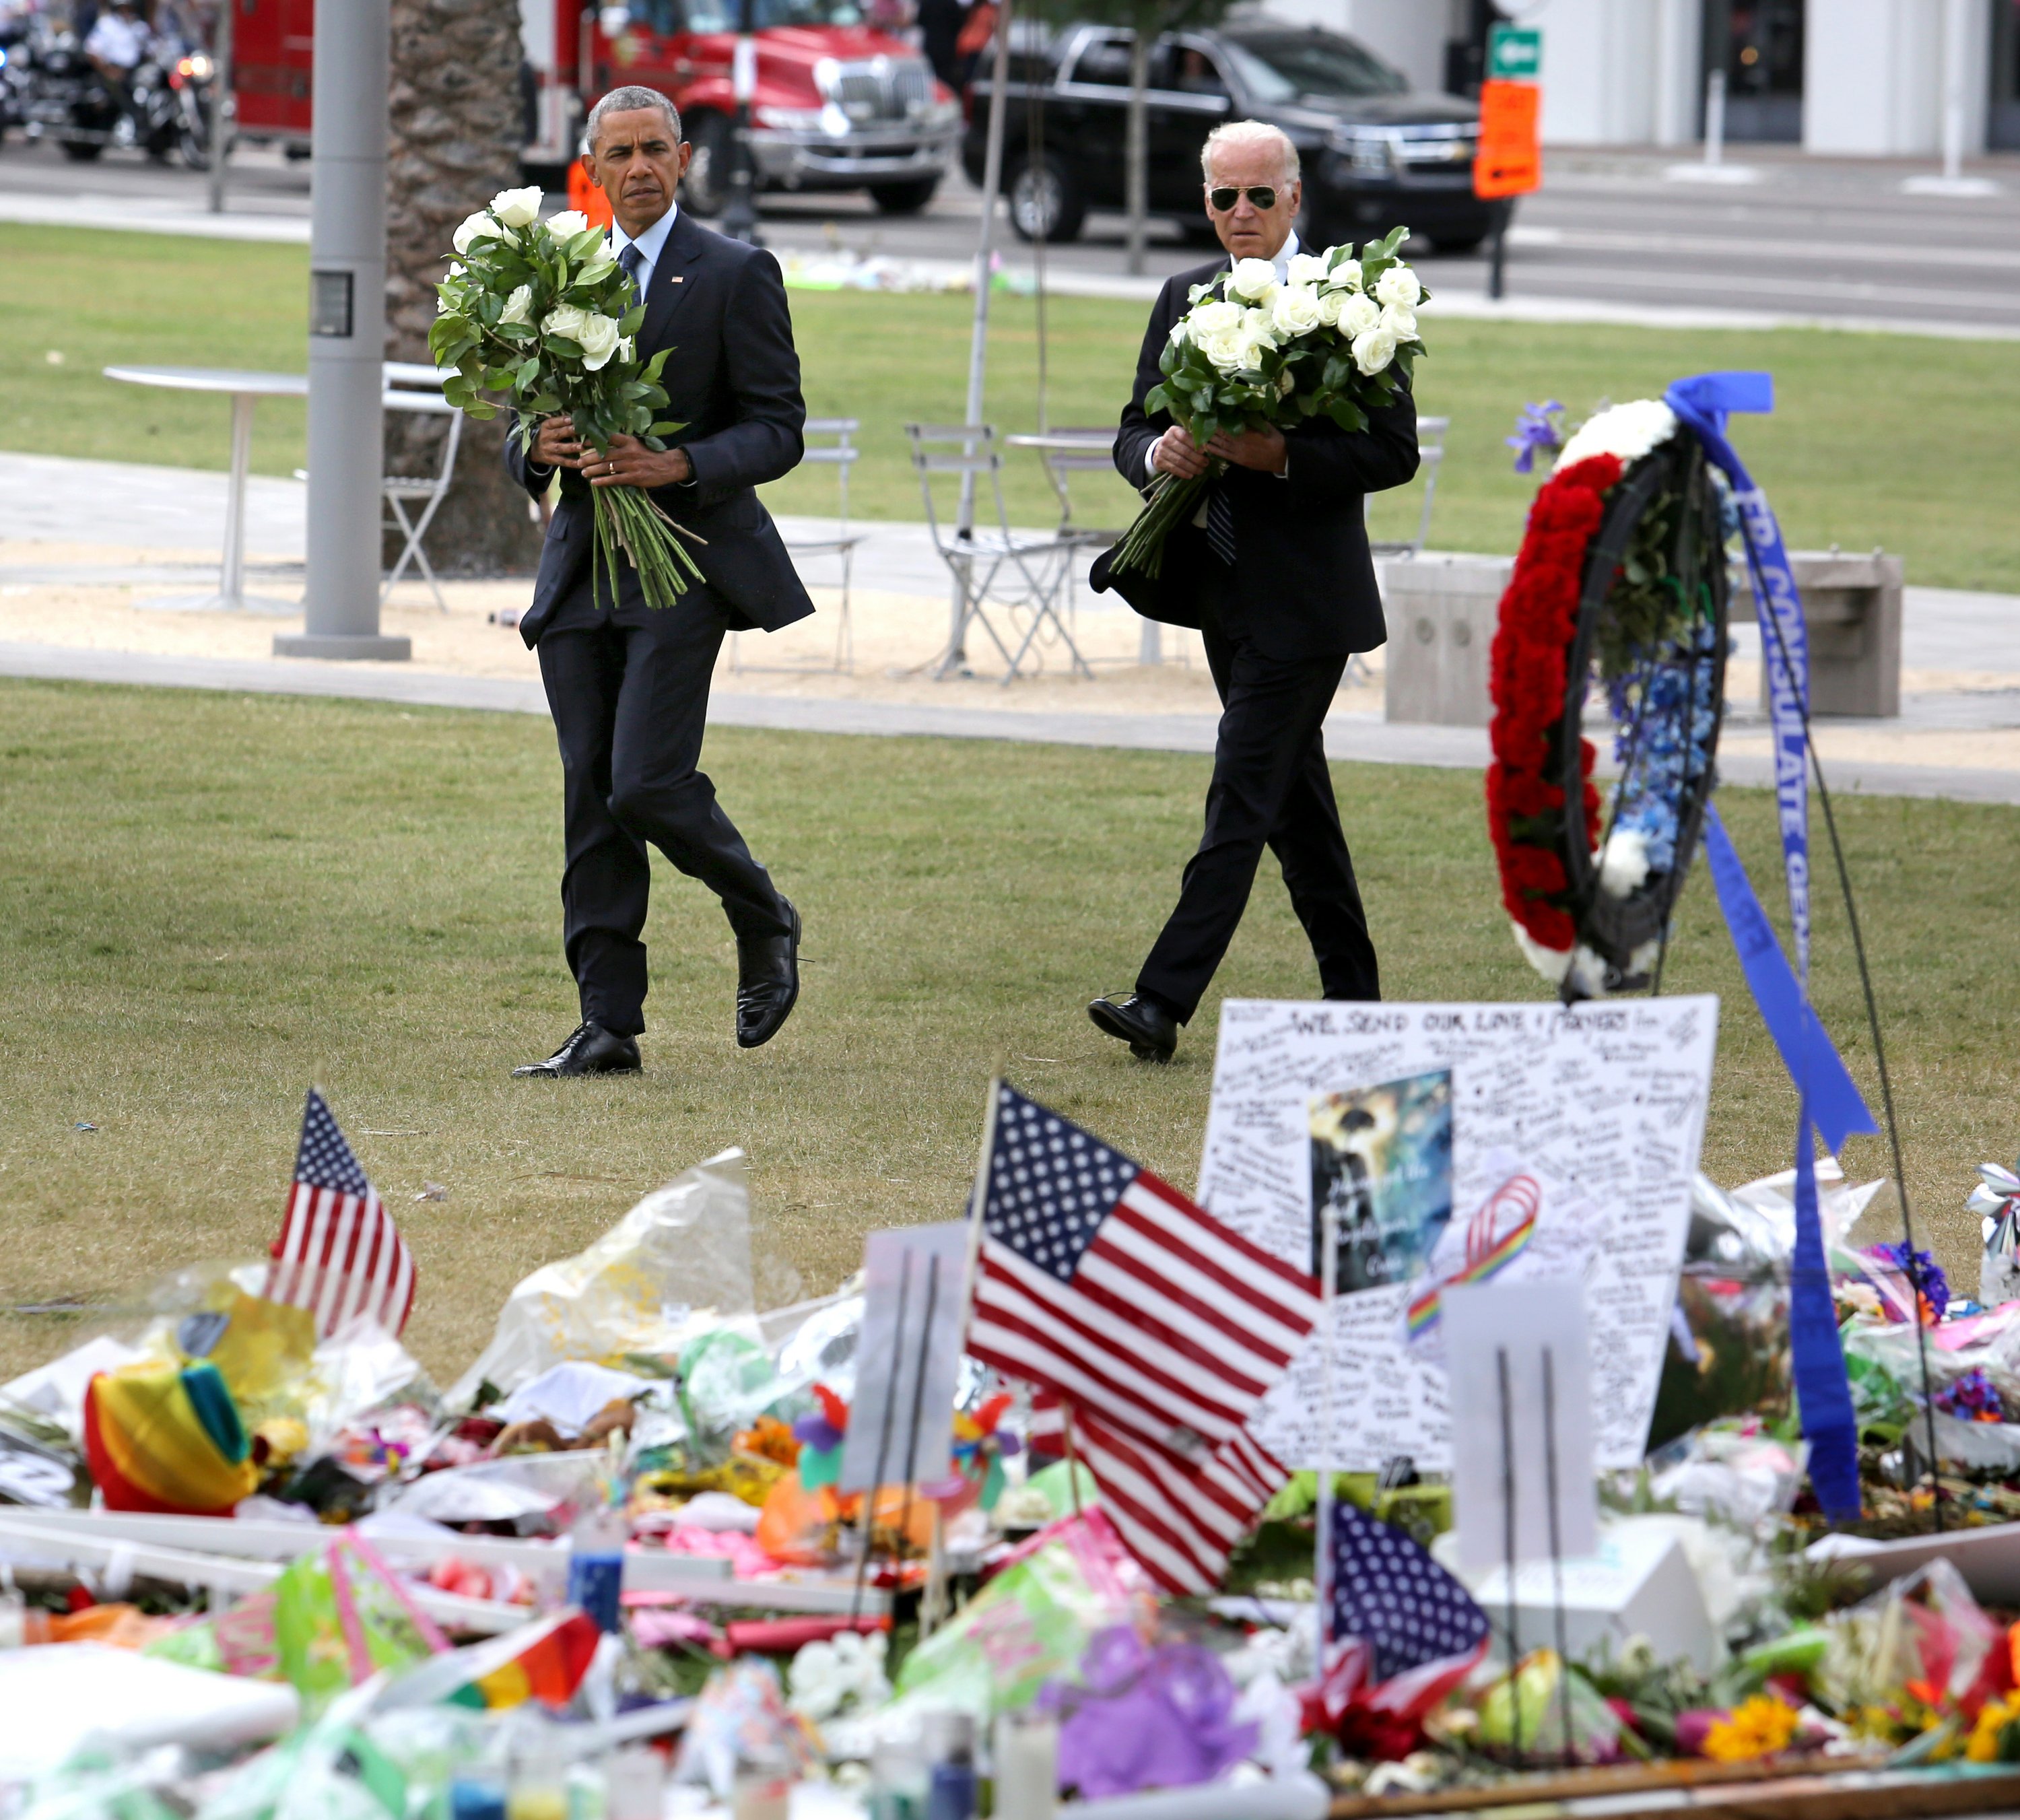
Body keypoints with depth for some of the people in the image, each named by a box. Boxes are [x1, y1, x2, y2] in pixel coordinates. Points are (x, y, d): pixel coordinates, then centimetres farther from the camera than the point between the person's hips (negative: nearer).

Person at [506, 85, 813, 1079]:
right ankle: (607, 1026, 4)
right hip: (581, 570, 5)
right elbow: (524, 430, 17)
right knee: (590, 801, 2)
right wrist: (537, 446, -7)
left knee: (647, 782, -15)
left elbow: (777, 428, -5)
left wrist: (679, 465, -21)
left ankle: (764, 923, 12)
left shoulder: (737, 276, -1)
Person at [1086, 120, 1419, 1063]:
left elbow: (1393, 450, -10)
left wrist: (1281, 454, -23)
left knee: (1243, 798, -10)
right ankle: (1353, 998, 25)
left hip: (1302, 590, -7)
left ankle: (1164, 1002, -16)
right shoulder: (1184, 300, 11)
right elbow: (1133, 430, 13)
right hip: (1224, 588, 7)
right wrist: (1160, 452, -11)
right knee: (1294, 799, 15)